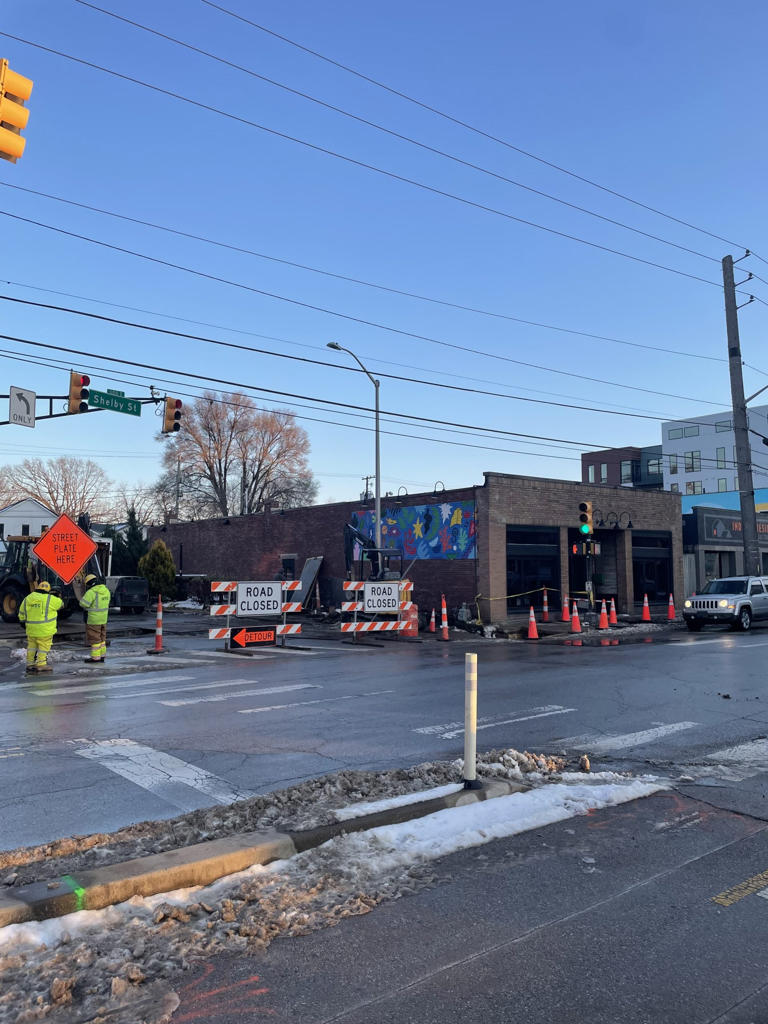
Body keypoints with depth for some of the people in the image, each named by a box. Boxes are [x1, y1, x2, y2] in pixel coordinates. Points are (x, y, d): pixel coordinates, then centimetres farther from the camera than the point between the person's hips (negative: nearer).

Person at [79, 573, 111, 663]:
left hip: (93, 619, -7)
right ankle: (102, 655, 22)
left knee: (94, 638, 2)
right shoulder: (106, 590, 5)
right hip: (103, 618, 7)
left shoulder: (92, 592, -18)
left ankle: (96, 657, 6)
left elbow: (83, 603, -20)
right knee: (101, 637, 17)